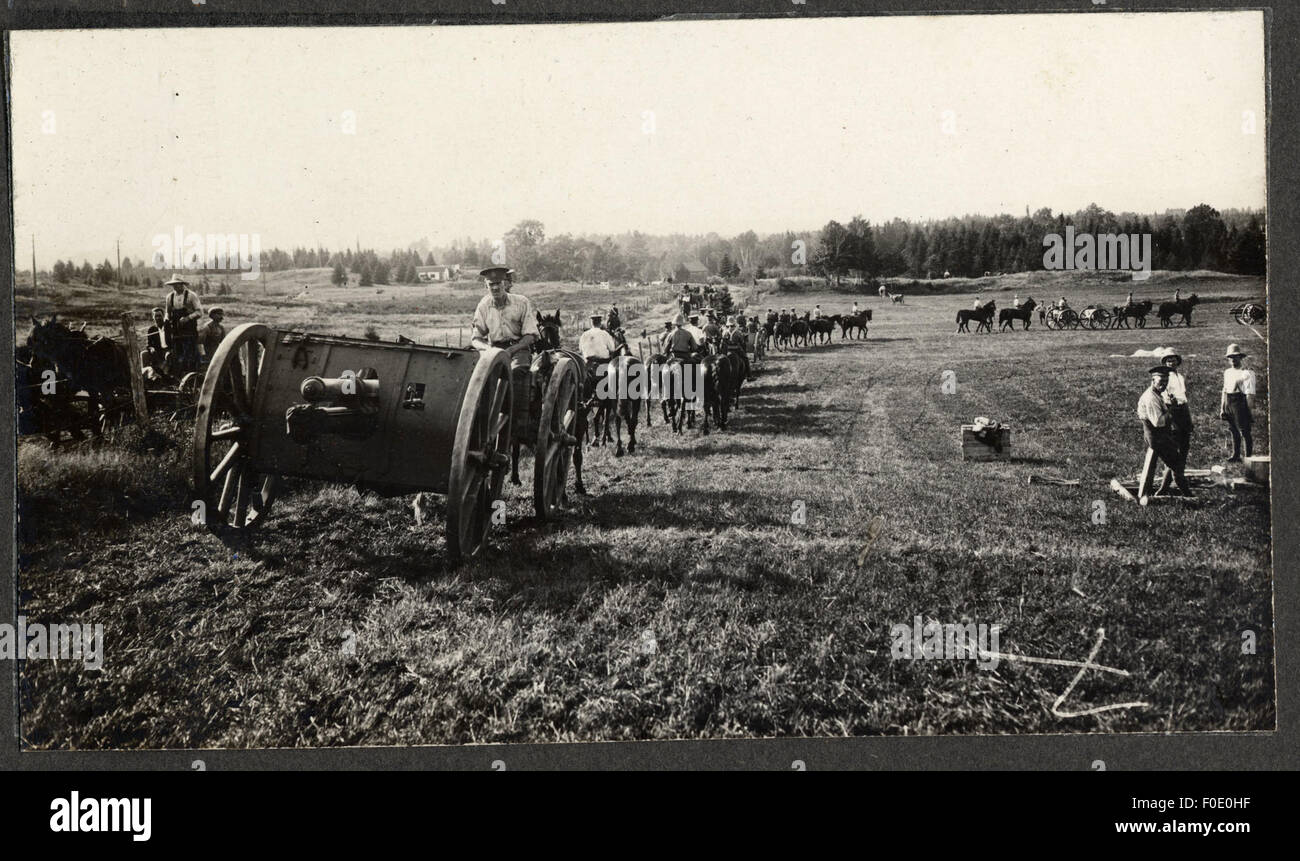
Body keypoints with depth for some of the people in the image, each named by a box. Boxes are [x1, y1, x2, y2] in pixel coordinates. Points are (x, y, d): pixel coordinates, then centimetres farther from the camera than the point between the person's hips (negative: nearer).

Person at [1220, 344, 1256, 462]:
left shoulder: (1247, 373, -7)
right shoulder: (1227, 372, 16)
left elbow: (1250, 394, -10)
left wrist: (1249, 411, -14)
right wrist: (1222, 408, 16)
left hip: (1240, 404, -7)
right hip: (1229, 404, 7)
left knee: (1245, 432, -4)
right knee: (1234, 431, 11)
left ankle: (1249, 456, 2)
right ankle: (1236, 455, 17)